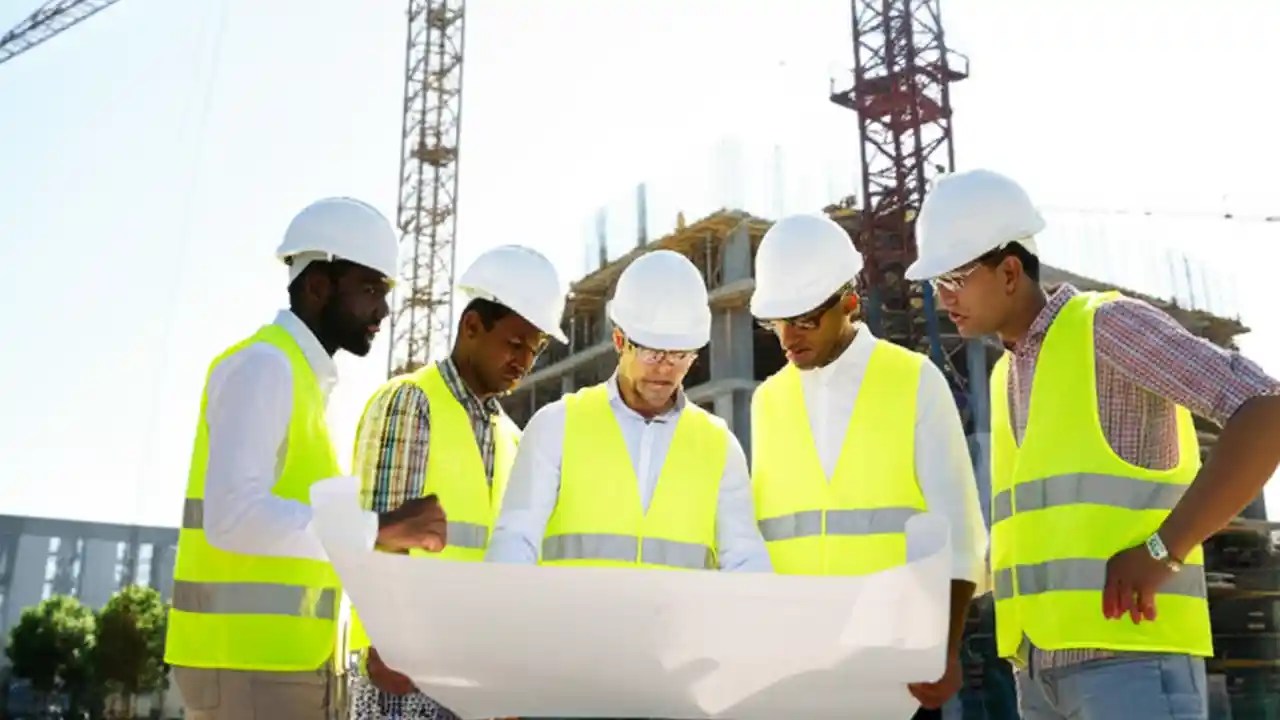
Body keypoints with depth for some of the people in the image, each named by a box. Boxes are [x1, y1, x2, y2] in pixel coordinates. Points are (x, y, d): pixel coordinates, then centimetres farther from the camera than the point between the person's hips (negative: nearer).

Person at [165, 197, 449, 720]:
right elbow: (233, 516, -24)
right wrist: (380, 530, -24)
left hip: (284, 658, 9)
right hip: (250, 659, -9)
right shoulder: (265, 366, -11)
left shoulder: (301, 376, 17)